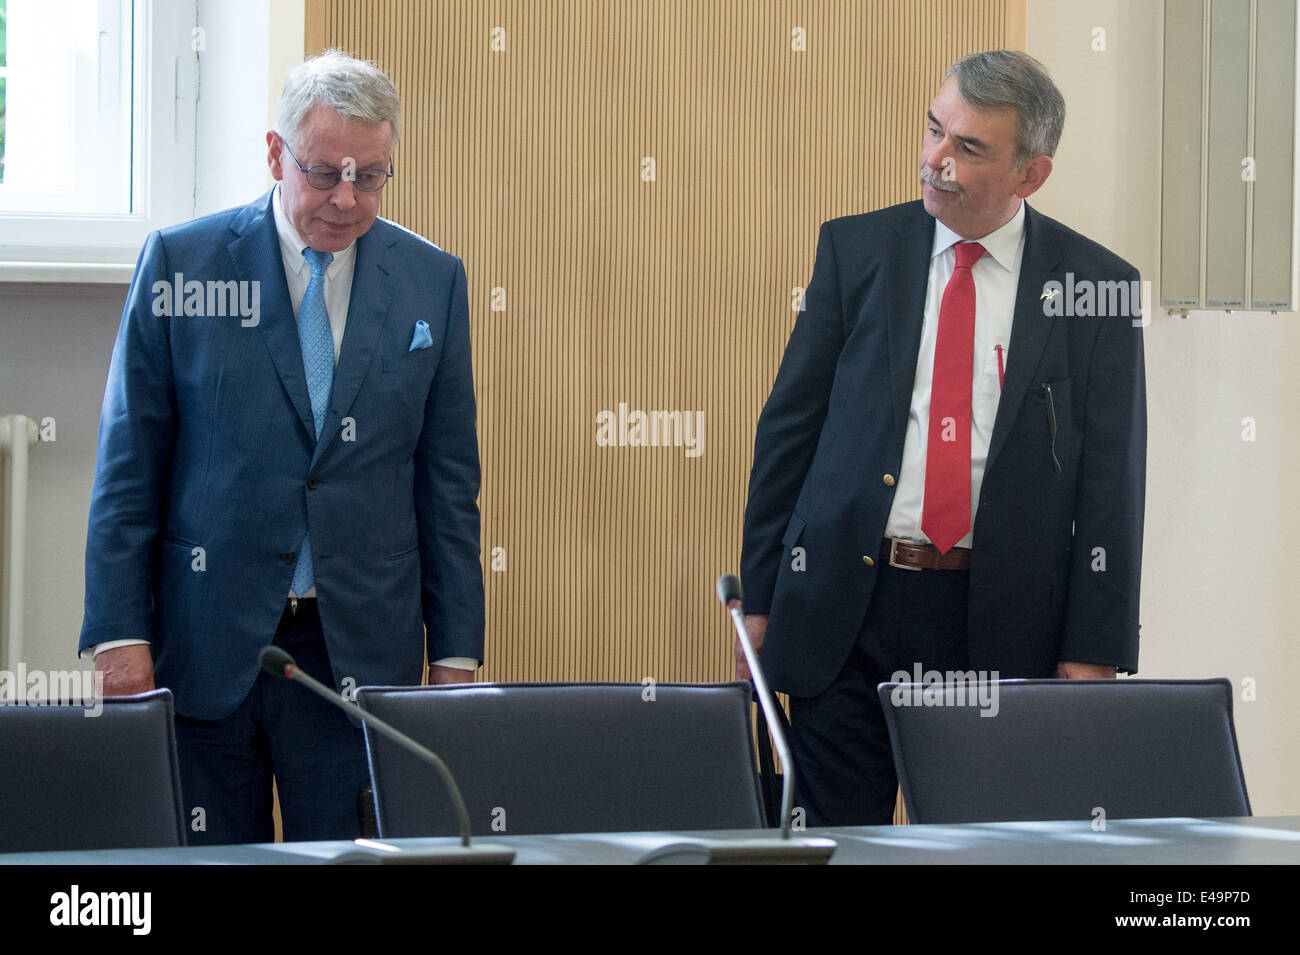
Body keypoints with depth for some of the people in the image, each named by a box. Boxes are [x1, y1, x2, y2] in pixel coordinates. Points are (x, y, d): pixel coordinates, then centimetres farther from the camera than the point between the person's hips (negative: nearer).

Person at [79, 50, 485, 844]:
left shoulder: (432, 281, 7)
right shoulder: (180, 264, 1)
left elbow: (448, 481, 9)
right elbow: (127, 468, 2)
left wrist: (456, 654, 5)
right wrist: (120, 633, -4)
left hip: (362, 652, 1)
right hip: (204, 649, -1)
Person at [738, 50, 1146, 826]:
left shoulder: (1097, 288, 0)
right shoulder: (856, 250, 5)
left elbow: (1112, 482, 0)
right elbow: (789, 427, 8)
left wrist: (1091, 655, -6)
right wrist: (761, 599, 4)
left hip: (1003, 625, -1)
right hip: (845, 609, 1)